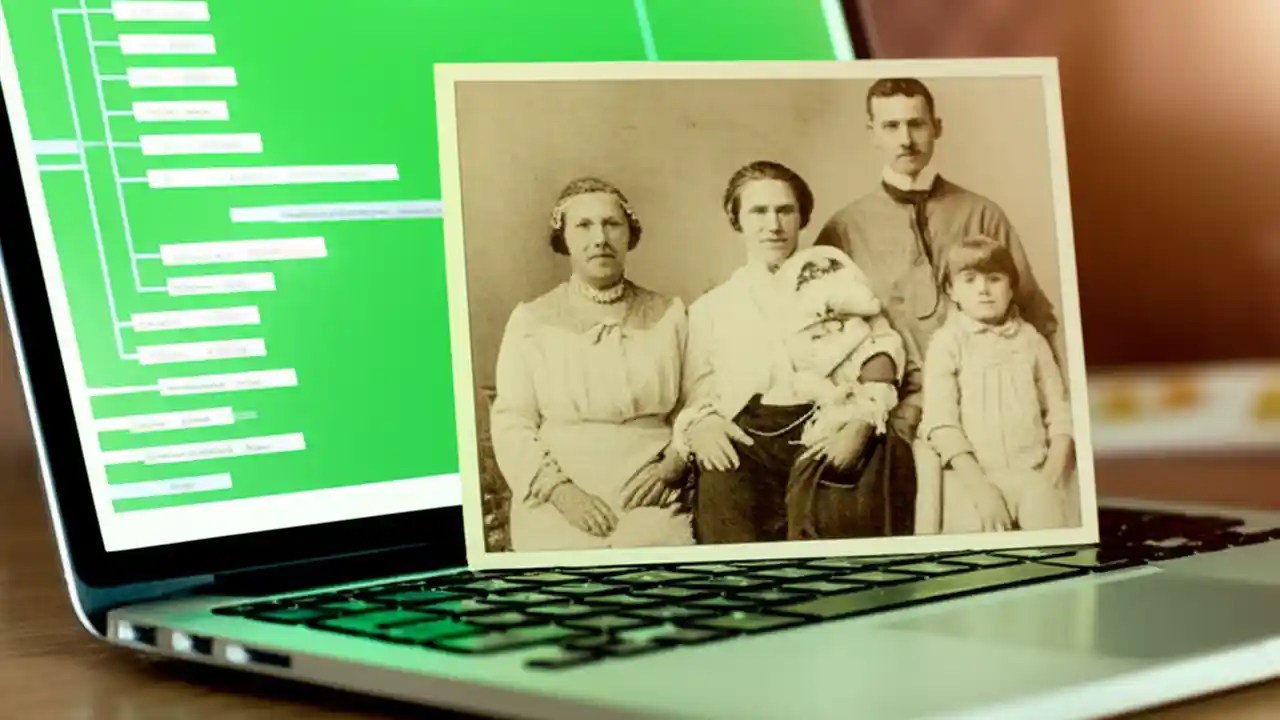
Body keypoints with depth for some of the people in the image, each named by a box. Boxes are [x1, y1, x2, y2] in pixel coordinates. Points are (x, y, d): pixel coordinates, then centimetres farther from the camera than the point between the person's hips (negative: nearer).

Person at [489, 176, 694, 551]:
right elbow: (511, 423, 2)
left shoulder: (668, 314, 10)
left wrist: (671, 466, -7)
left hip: (649, 498, 1)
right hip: (558, 502, -1)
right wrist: (559, 489, -11)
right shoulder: (531, 320, 6)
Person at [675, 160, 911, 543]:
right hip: (747, 439, 1)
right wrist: (700, 424, -10)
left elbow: (878, 363, 8)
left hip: (827, 434, -1)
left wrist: (859, 427, -12)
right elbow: (697, 393, 14)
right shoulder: (711, 308, 24)